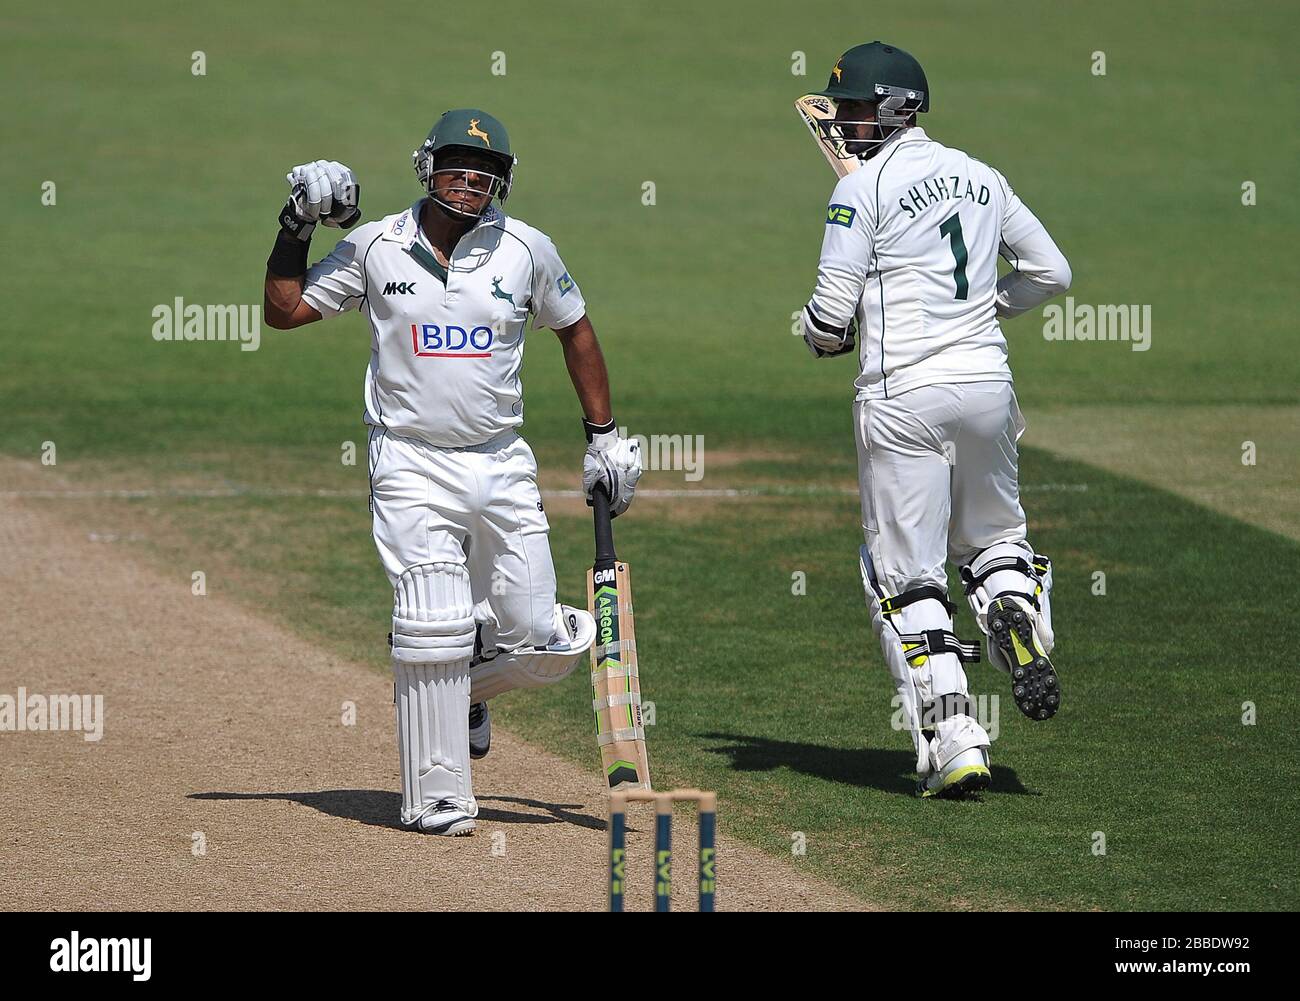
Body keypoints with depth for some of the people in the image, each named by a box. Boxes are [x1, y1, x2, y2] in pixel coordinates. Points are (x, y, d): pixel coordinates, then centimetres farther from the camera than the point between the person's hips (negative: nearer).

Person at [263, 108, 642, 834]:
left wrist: (604, 435, 14)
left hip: (503, 468, 2)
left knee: (544, 643, -1)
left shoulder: (526, 250, 1)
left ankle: (463, 685, 31)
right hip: (412, 467, -2)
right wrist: (296, 229, -5)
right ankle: (437, 799, -3)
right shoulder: (375, 247, -1)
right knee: (433, 630, -12)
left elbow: (575, 329, 15)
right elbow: (284, 311, 6)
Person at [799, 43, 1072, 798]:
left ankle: (953, 742, -10)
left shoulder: (865, 186, -4)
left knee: (908, 578, 0)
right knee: (992, 537, 24)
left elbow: (832, 312, -8)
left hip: (904, 394, -5)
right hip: (987, 381, 5)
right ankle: (1018, 615, -9)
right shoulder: (981, 178, 13)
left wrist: (823, 338, 14)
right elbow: (1051, 271, 17)